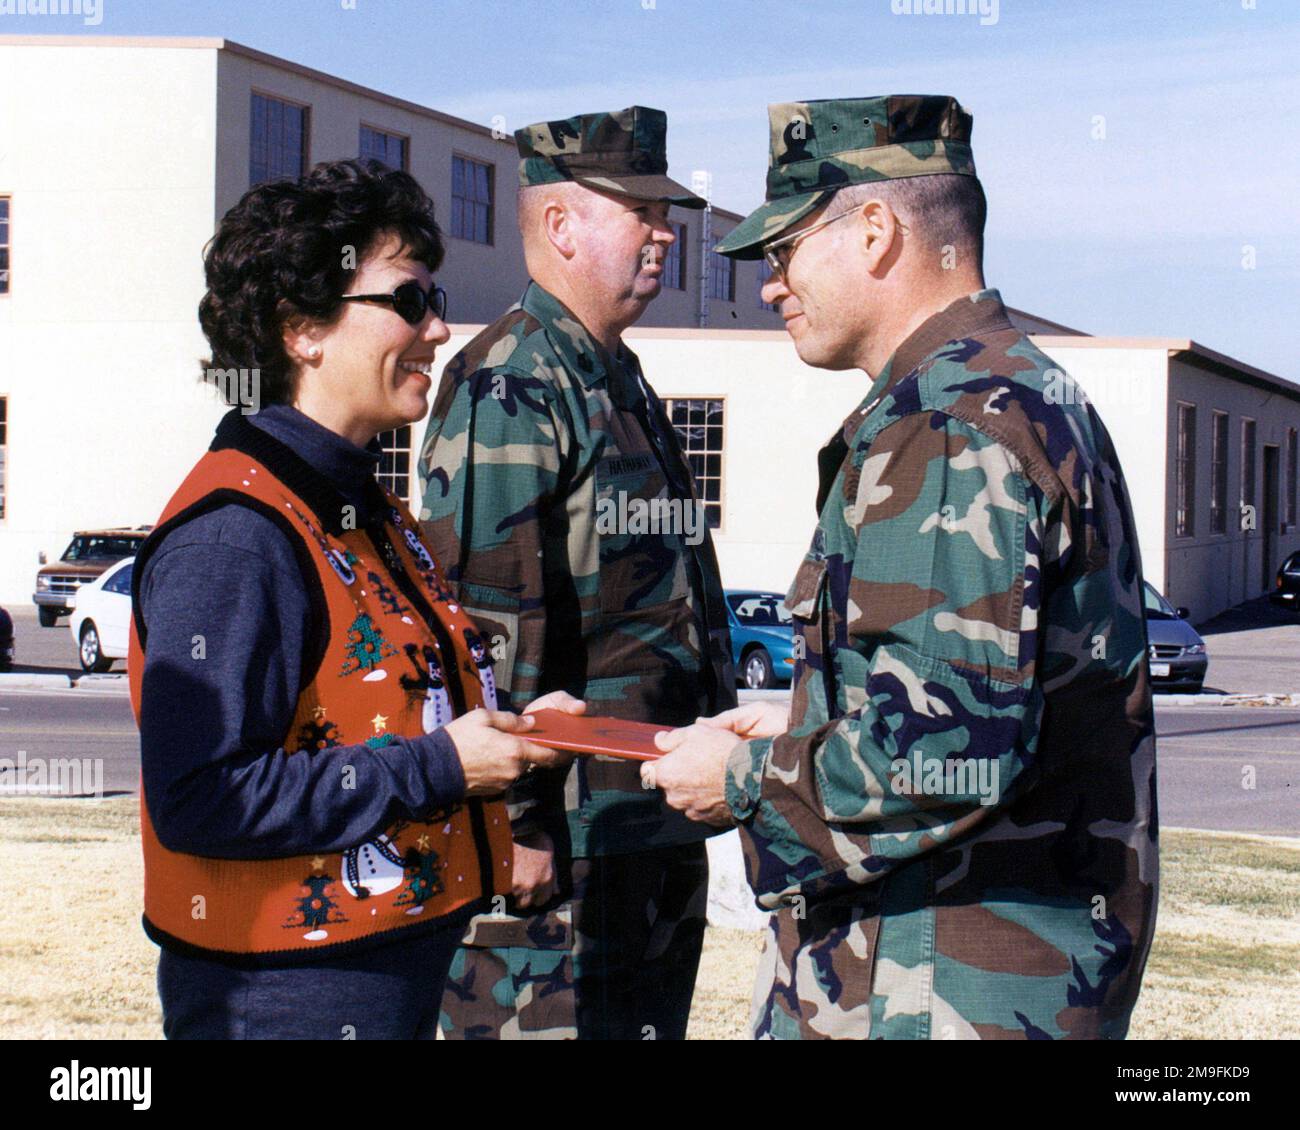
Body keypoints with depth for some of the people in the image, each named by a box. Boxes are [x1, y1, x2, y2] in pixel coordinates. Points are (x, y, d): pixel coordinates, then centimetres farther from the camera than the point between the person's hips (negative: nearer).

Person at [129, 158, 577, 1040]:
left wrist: (503, 729, 4)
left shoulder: (371, 513, 13)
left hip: (399, 970, 9)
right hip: (287, 998, -9)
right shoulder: (235, 535, -19)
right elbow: (200, 799, -26)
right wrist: (437, 768, -21)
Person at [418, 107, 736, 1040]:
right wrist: (514, 823, -23)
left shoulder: (623, 383, 18)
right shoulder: (509, 385, -14)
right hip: (562, 837, -10)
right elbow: (488, 616, -21)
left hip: (658, 834, 10)